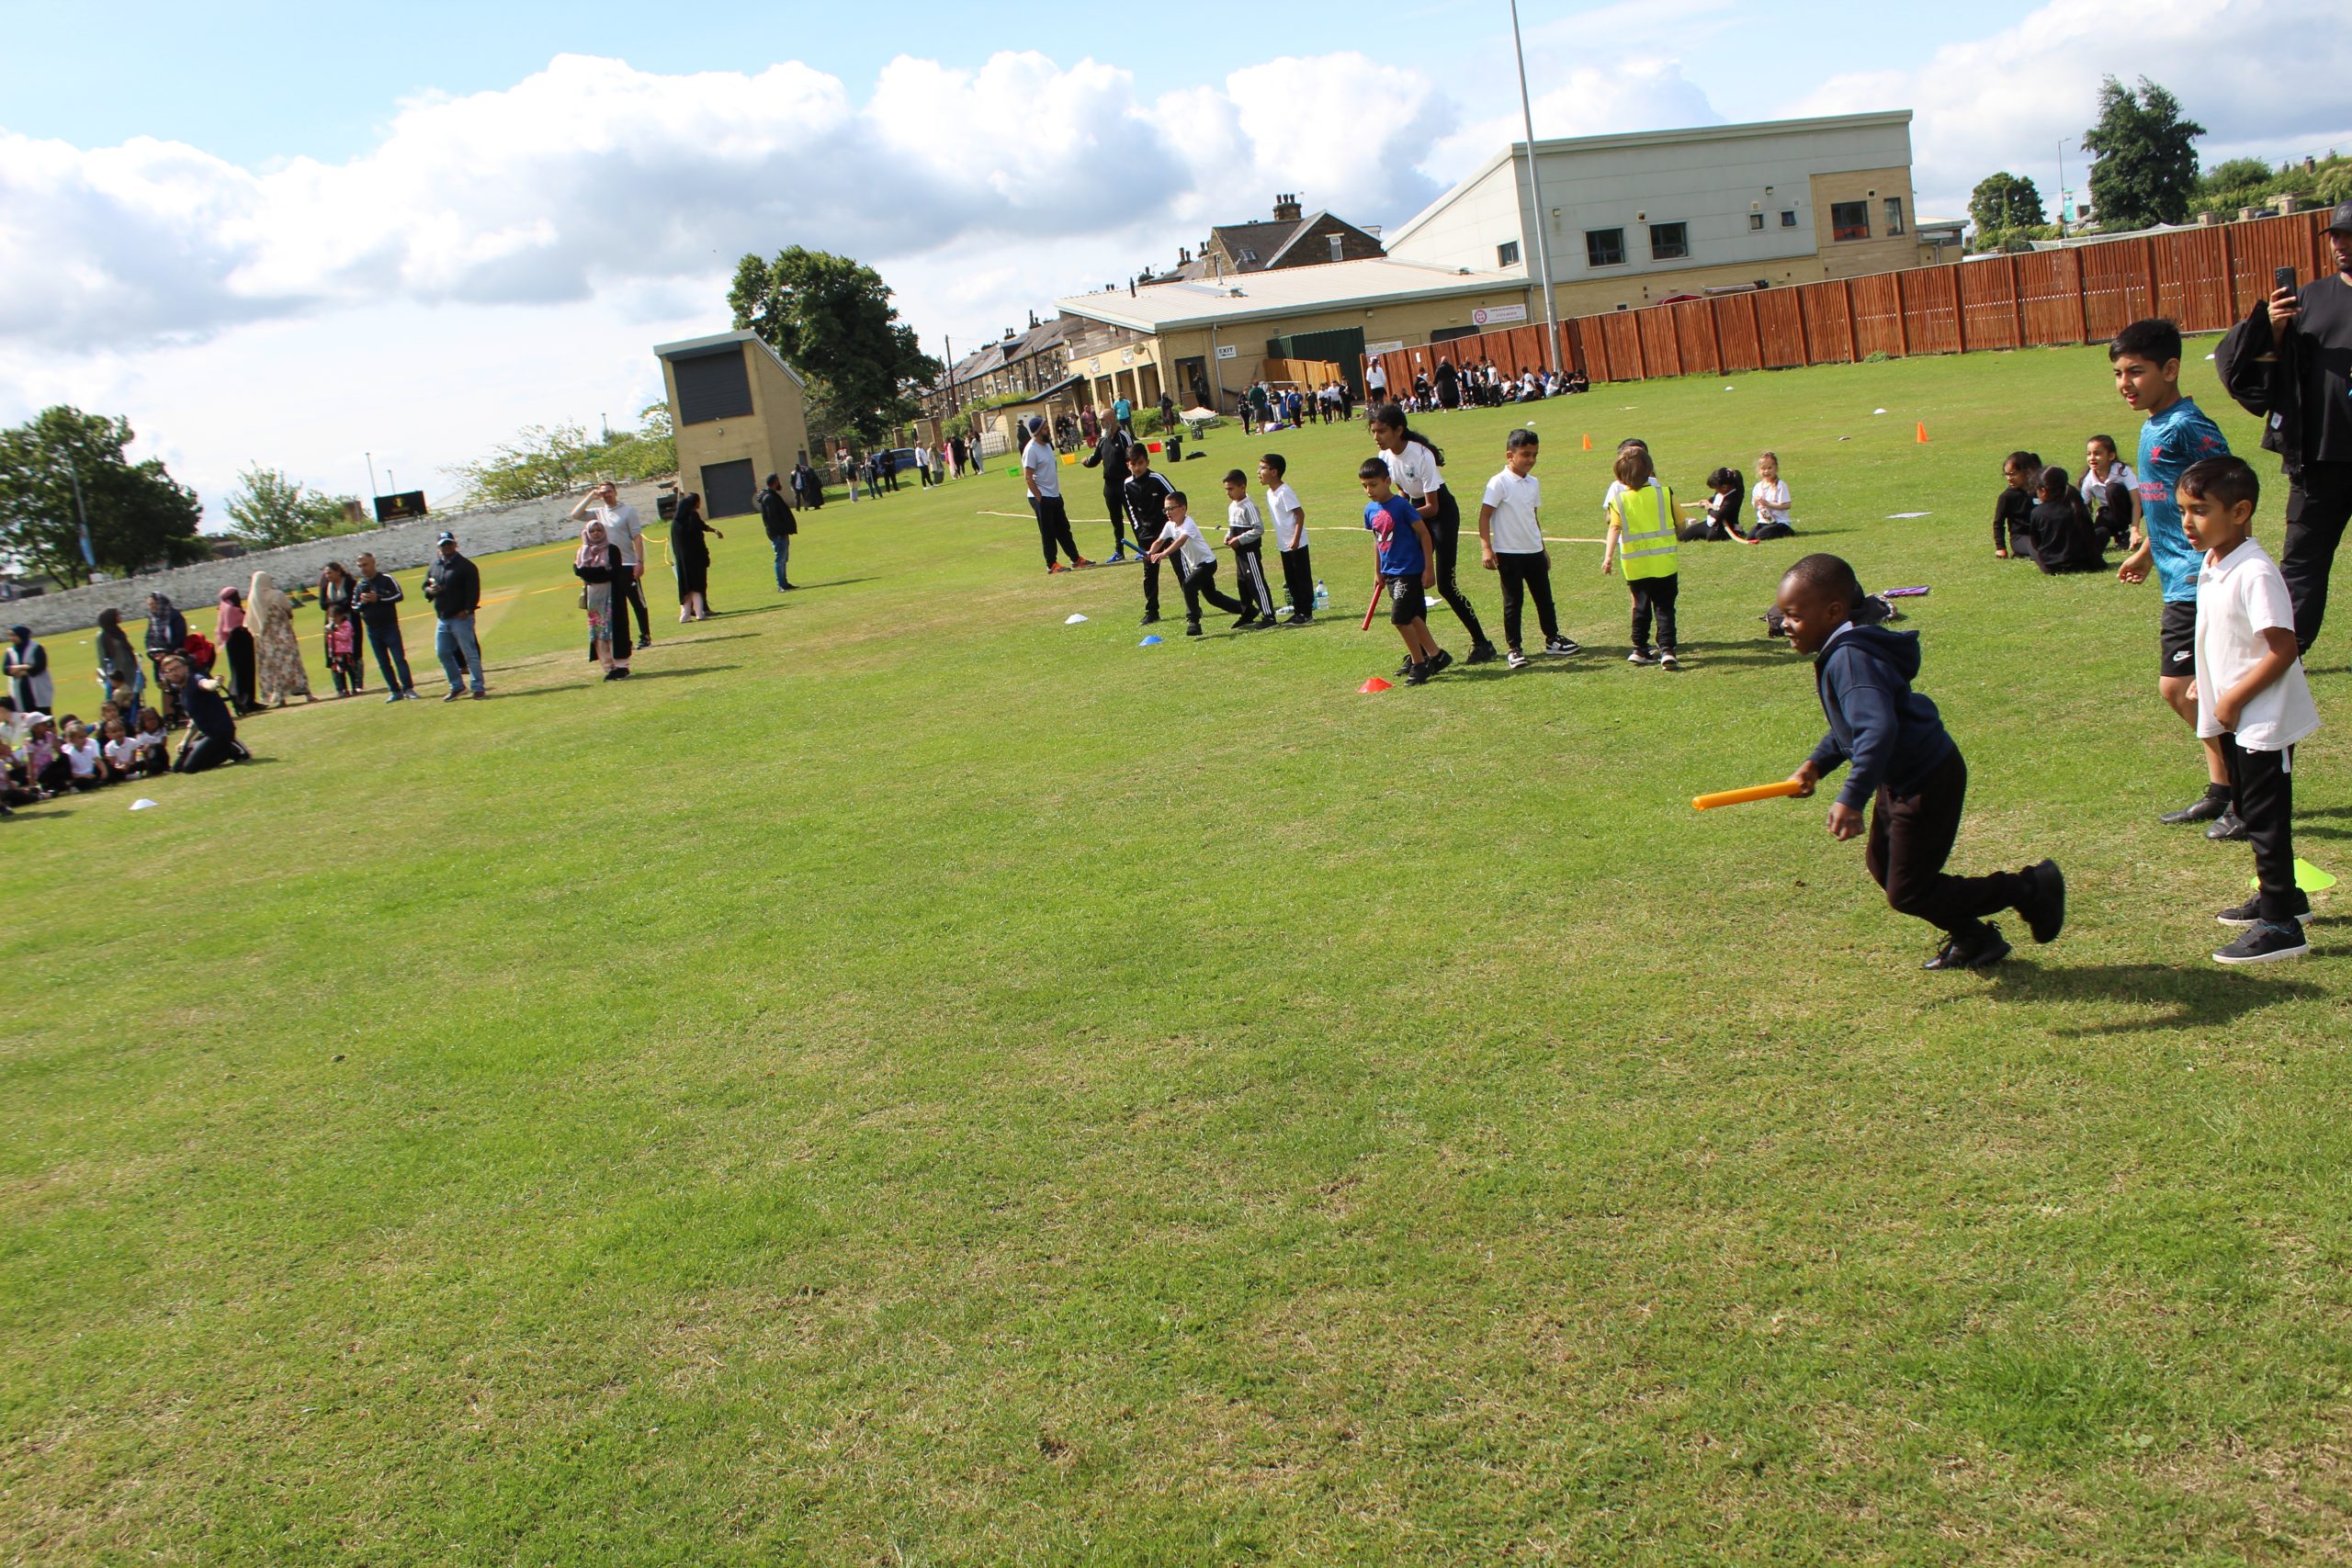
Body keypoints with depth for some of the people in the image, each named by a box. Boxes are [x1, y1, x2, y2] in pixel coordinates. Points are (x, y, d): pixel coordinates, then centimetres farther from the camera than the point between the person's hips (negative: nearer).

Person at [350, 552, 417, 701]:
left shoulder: (386, 580, -4)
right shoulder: (359, 585, 9)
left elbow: (398, 595, -12)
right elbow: (354, 606, 12)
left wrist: (378, 599, -20)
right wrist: (362, 603, -10)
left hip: (390, 626, -5)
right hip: (372, 630, 5)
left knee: (399, 658, -10)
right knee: (383, 663, 5)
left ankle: (408, 689, -11)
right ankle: (396, 692, 10)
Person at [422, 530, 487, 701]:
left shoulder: (465, 566, -6)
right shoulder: (433, 567, 14)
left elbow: (473, 590, -11)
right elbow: (425, 586, 23)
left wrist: (467, 610, -19)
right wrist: (430, 590, -2)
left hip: (461, 618, -7)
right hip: (442, 619, 7)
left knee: (470, 653, -5)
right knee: (442, 653, 11)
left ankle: (478, 687, 1)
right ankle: (457, 686, 23)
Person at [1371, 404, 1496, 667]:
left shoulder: (1421, 455, -27)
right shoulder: (1385, 456, -5)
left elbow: (1433, 507, -25)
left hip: (1442, 511, -7)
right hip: (1416, 511, 7)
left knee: (1445, 585, -9)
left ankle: (1482, 643, 5)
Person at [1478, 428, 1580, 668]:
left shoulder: (1534, 483, 9)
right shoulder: (1499, 483, -12)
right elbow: (1484, 516, -14)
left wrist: (1542, 549, 22)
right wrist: (1486, 548, -22)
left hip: (1534, 551, 6)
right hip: (1508, 553, -6)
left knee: (1544, 596, 13)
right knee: (1513, 601, 1)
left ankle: (1552, 639, 27)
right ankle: (1514, 649, 9)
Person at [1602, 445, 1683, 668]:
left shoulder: (1618, 497, -5)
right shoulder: (1663, 491, -4)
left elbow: (1614, 527, -12)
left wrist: (1608, 556, -13)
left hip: (1635, 563, 1)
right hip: (1664, 560, -1)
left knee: (1641, 605, 16)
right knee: (1665, 607, 2)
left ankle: (1640, 649, 21)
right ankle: (1667, 649, -11)